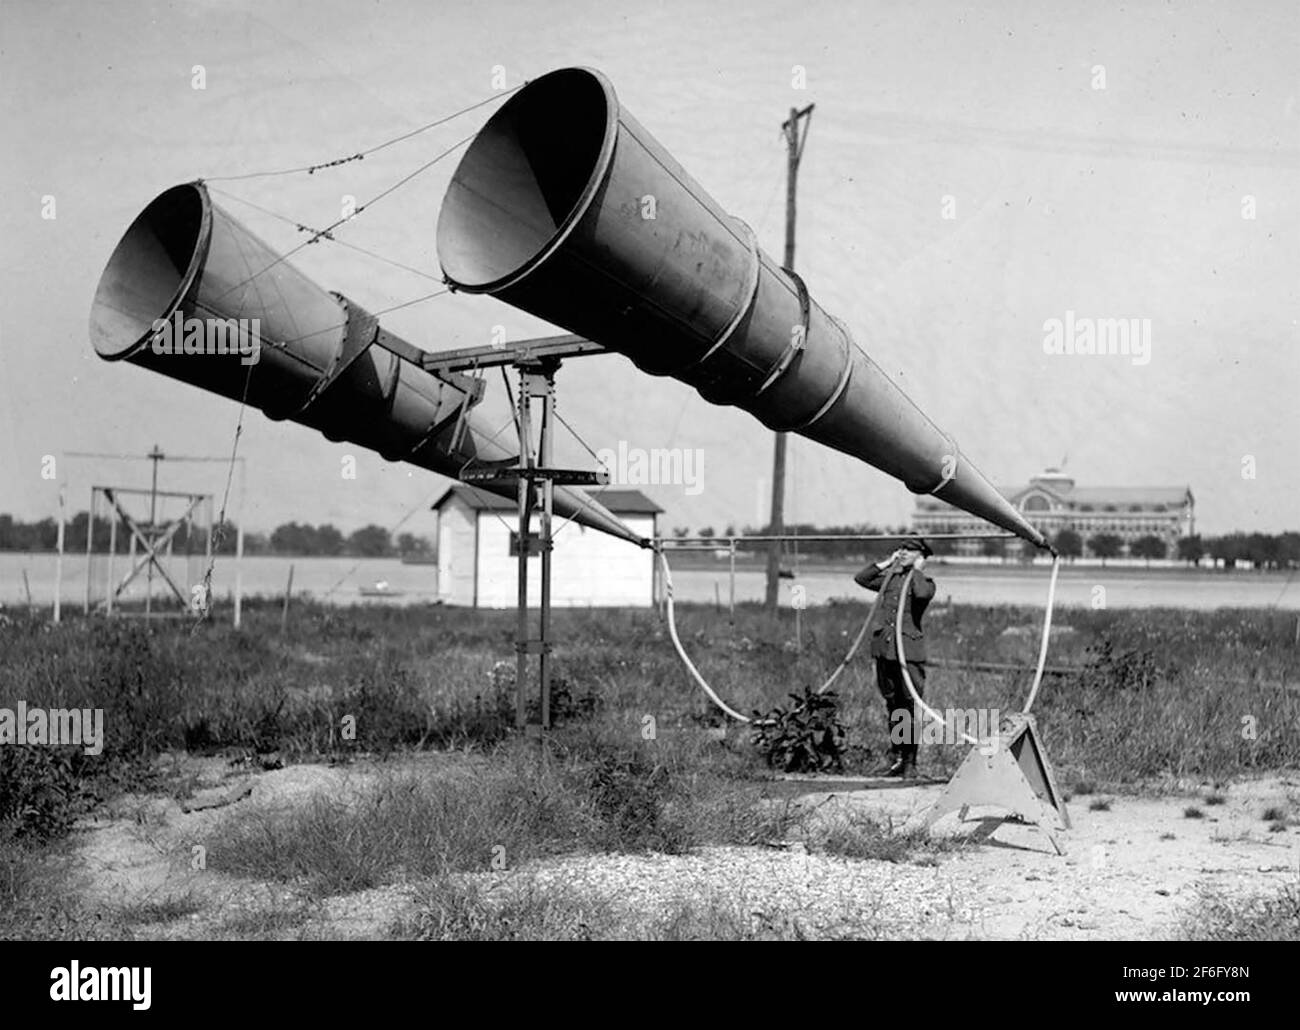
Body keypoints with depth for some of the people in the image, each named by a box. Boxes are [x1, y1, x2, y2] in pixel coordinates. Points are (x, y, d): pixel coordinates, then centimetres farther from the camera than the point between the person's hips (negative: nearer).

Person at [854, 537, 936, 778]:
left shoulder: (925, 582, 0)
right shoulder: (890, 577, 15)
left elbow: (922, 593, -23)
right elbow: (860, 578, 11)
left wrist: (917, 570, -9)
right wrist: (886, 563, 10)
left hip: (909, 651, -5)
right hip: (884, 649, 5)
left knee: (910, 708, -4)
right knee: (893, 706, 12)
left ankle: (910, 762, 4)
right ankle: (895, 757, 21)